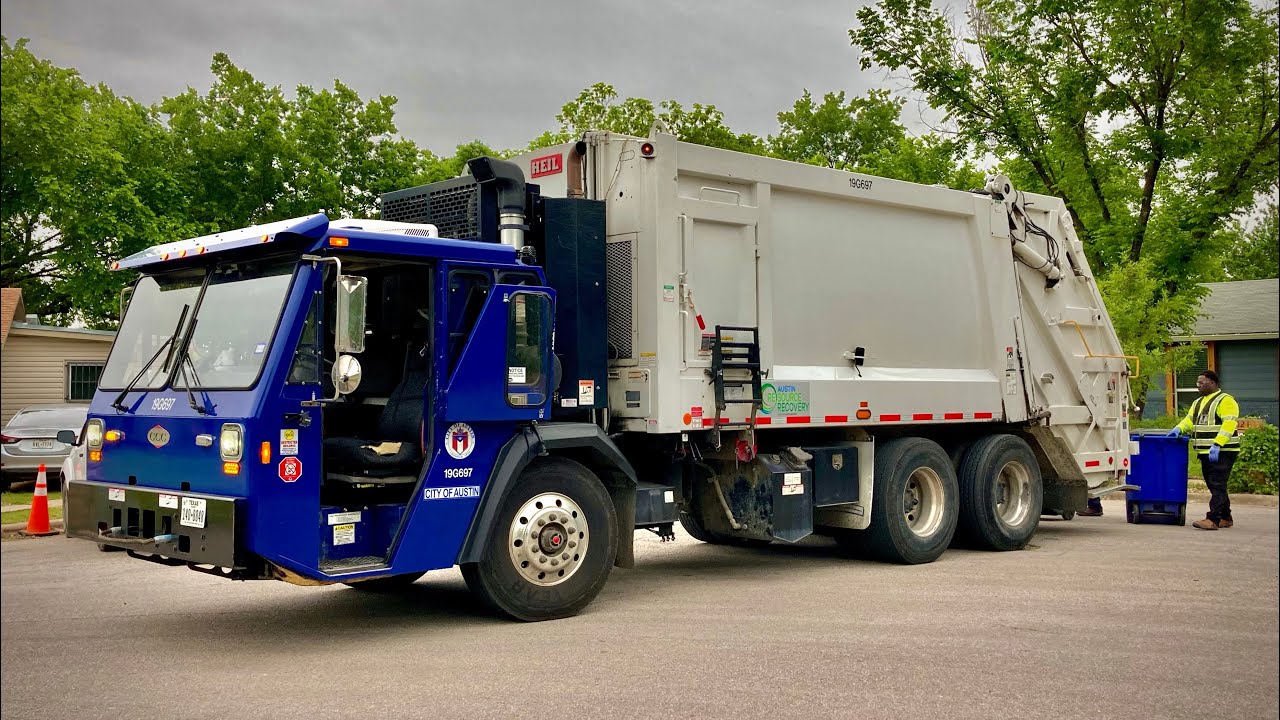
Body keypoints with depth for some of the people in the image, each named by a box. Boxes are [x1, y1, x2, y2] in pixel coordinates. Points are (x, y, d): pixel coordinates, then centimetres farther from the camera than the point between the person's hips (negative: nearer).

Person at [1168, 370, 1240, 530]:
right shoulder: (1198, 402, 20)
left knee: (1217, 486, -12)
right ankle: (1225, 518, 20)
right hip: (1206, 452, 9)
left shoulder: (1225, 401, -8)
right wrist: (1179, 429, -7)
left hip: (1222, 452, -9)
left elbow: (1228, 425, -18)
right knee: (1214, 486, 12)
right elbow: (1189, 420, 15)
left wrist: (1217, 445, -26)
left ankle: (1213, 520, -17)